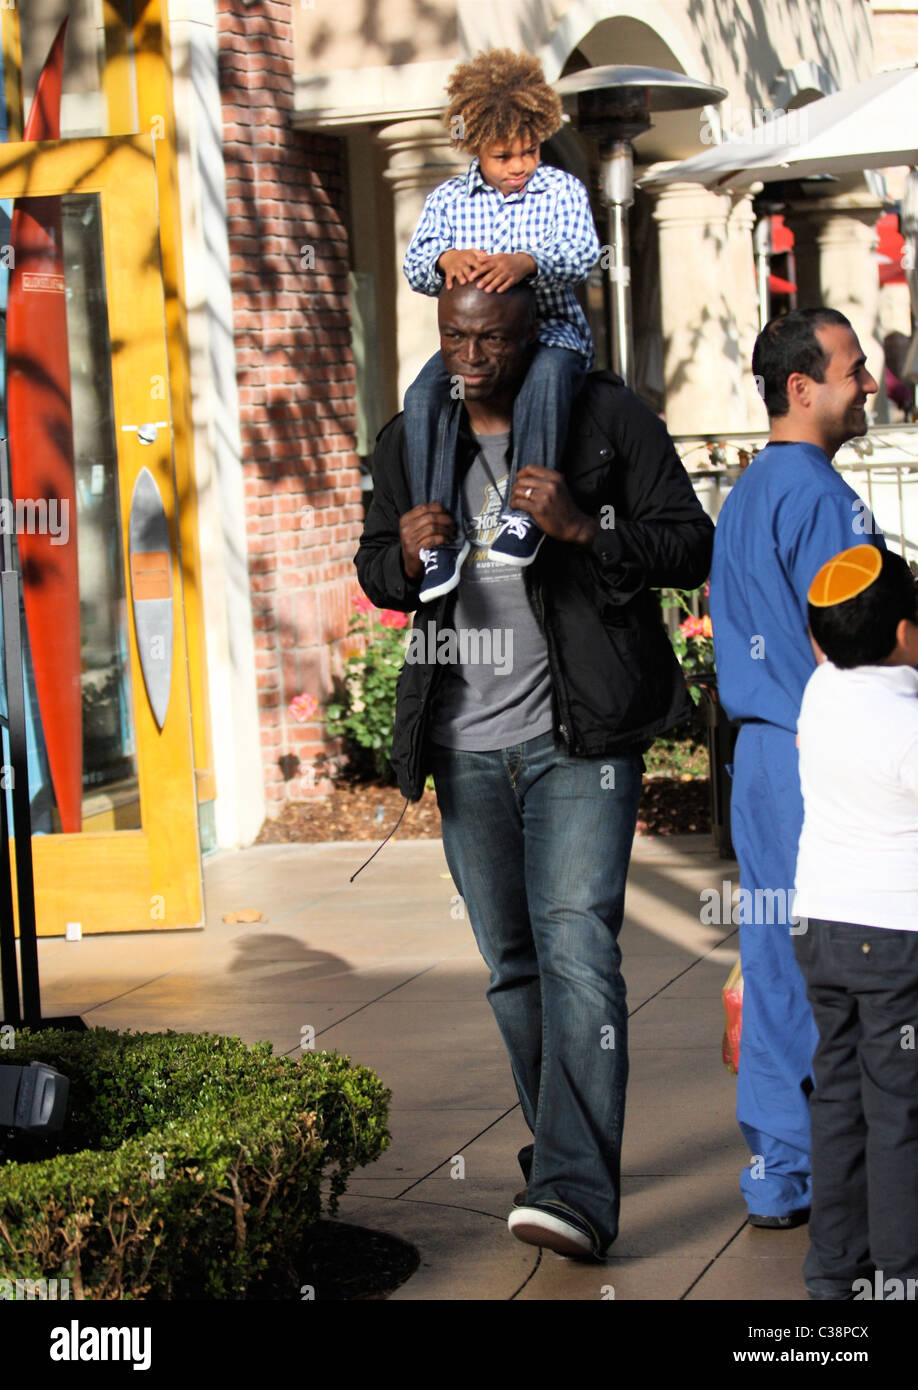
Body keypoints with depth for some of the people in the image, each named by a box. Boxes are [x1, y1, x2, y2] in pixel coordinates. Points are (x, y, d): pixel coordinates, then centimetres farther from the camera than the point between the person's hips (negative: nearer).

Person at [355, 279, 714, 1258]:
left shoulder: (609, 420, -4)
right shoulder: (410, 441, 8)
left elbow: (691, 547, -4)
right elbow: (378, 575, 17)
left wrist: (582, 527, -21)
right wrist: (405, 554, -8)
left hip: (578, 737, -4)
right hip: (465, 744, 5)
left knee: (577, 948, -16)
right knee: (511, 964, 12)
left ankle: (574, 1194, -20)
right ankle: (564, 1144, 30)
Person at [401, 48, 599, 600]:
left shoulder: (562, 190, 3)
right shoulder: (448, 199, 10)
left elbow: (582, 254, -13)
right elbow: (415, 264, -1)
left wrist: (526, 261, -36)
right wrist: (446, 259, -28)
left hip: (550, 331, -2)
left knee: (548, 375, -40)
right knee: (424, 396, -28)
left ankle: (528, 513, -37)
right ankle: (439, 537, -27)